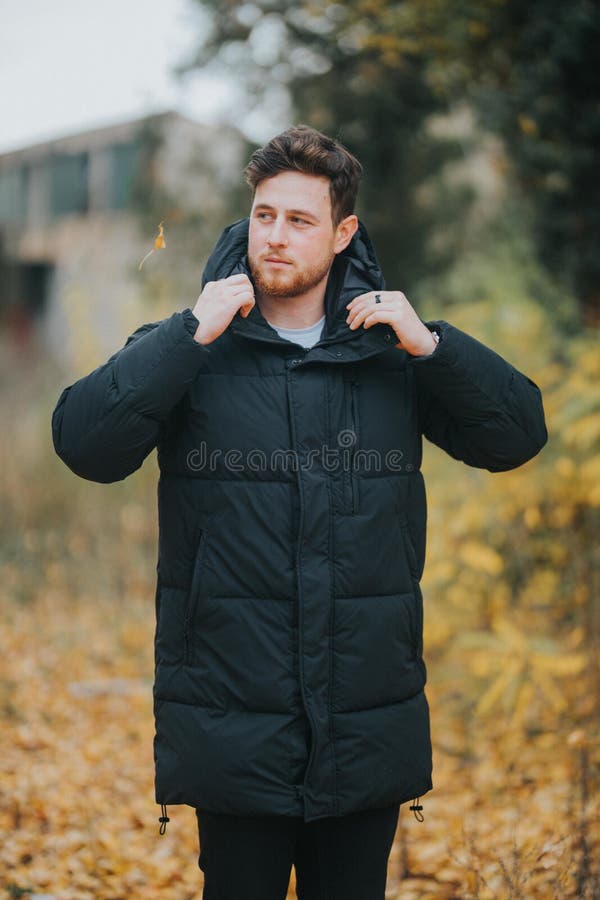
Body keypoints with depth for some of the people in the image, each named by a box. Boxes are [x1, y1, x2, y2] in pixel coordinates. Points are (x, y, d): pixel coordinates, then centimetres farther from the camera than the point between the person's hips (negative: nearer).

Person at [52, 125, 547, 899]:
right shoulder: (189, 348, -1)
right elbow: (85, 444, -14)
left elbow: (519, 435, 1)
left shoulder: (391, 350, 5)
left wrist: (430, 344, -12)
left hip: (368, 716, 2)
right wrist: (193, 335, -19)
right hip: (232, 713, -2)